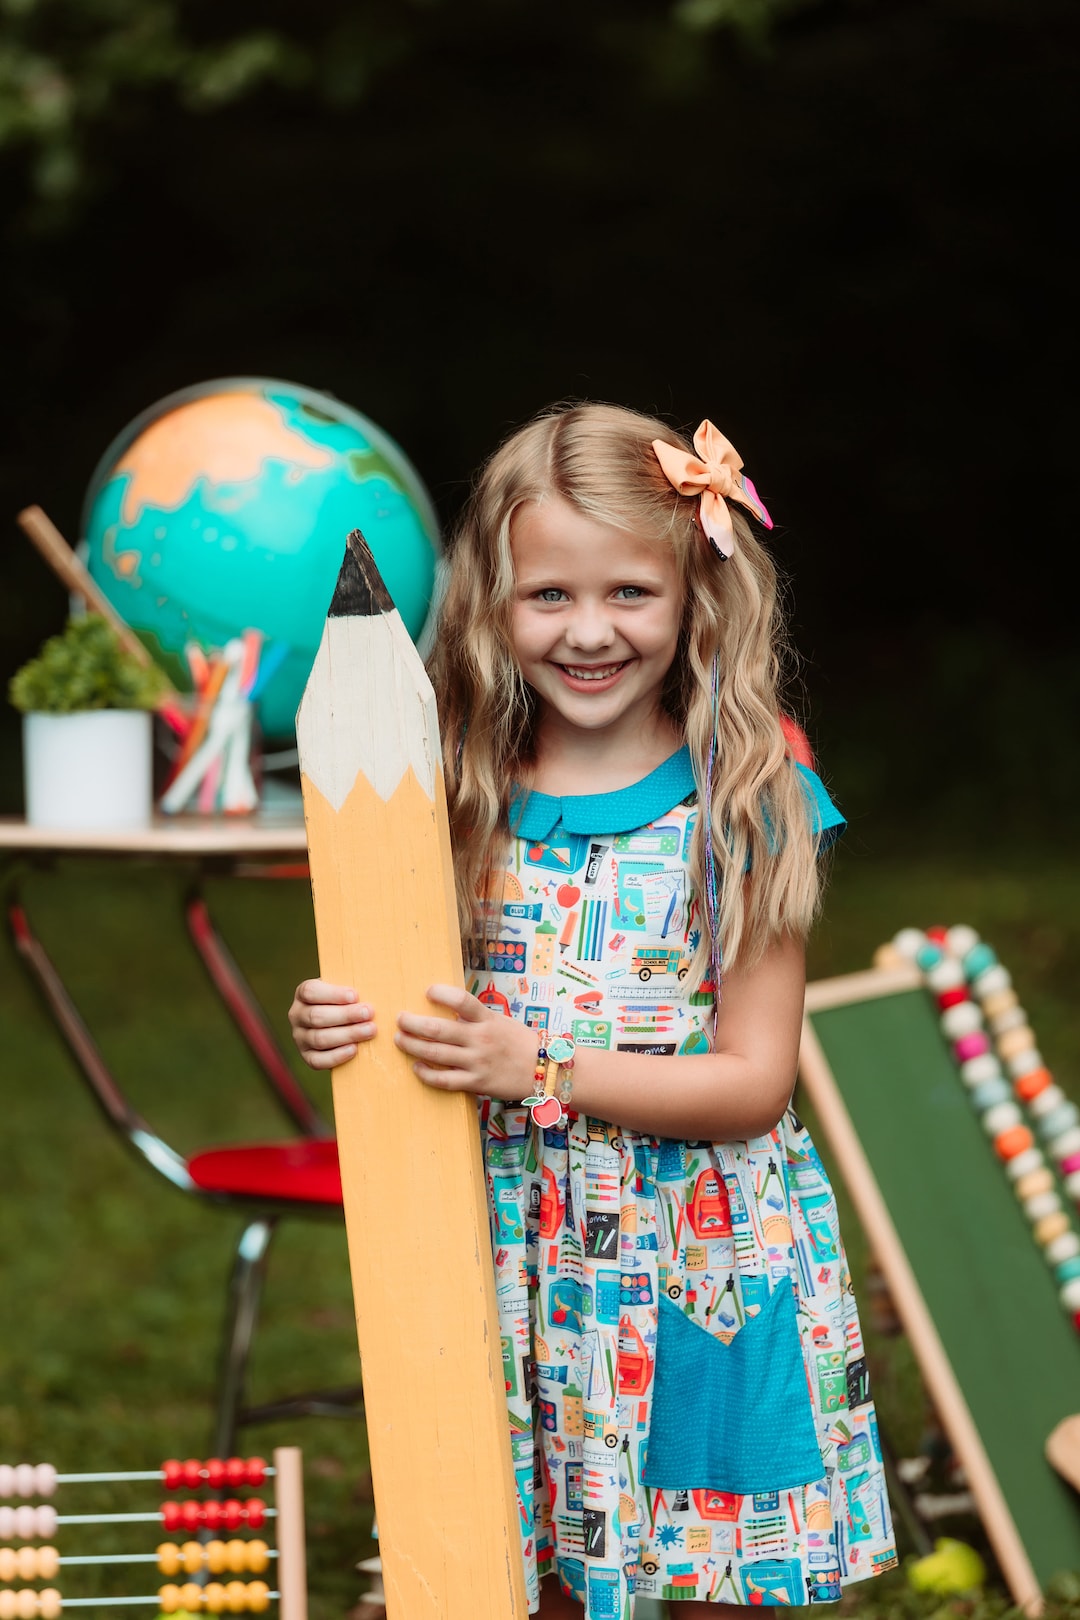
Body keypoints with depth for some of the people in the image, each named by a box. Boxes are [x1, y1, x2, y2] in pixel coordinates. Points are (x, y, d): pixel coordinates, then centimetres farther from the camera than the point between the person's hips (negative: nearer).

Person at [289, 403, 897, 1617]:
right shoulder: (472, 801, 1)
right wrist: (343, 1027, -12)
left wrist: (540, 1070, -20)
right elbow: (443, 1030, 10)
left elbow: (755, 1079, -11)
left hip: (700, 1263, -3)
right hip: (518, 1250, 3)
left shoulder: (745, 803, -9)